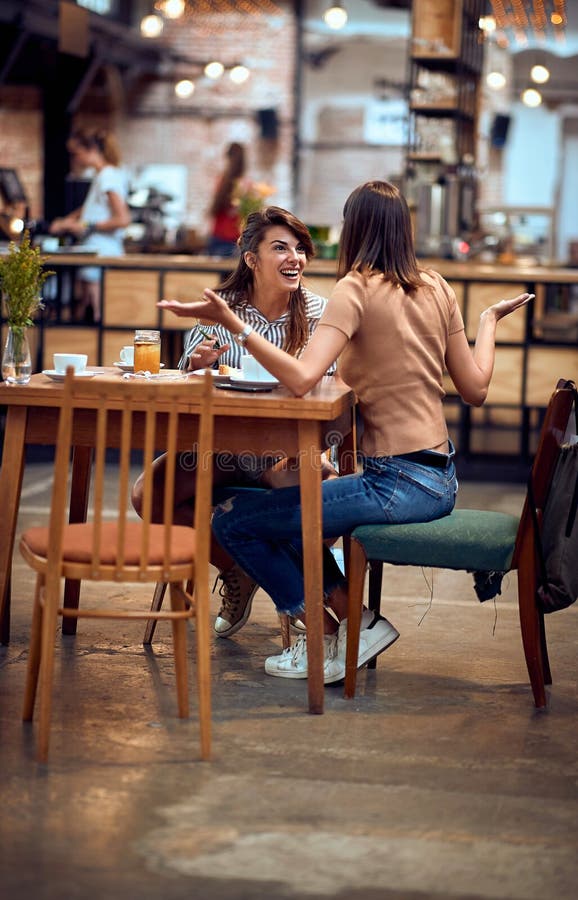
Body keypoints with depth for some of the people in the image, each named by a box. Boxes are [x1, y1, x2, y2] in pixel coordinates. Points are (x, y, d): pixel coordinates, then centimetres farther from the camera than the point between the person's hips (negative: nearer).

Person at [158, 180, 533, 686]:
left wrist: (231, 322, -23)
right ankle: (356, 622, 20)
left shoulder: (358, 289, -12)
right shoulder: (436, 288, 9)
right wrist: (489, 320, 27)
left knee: (231, 521, -2)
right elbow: (475, 389, 12)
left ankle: (327, 639, 8)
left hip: (398, 483, -9)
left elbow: (301, 379, -25)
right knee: (290, 514, 28)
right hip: (439, 480, 9)